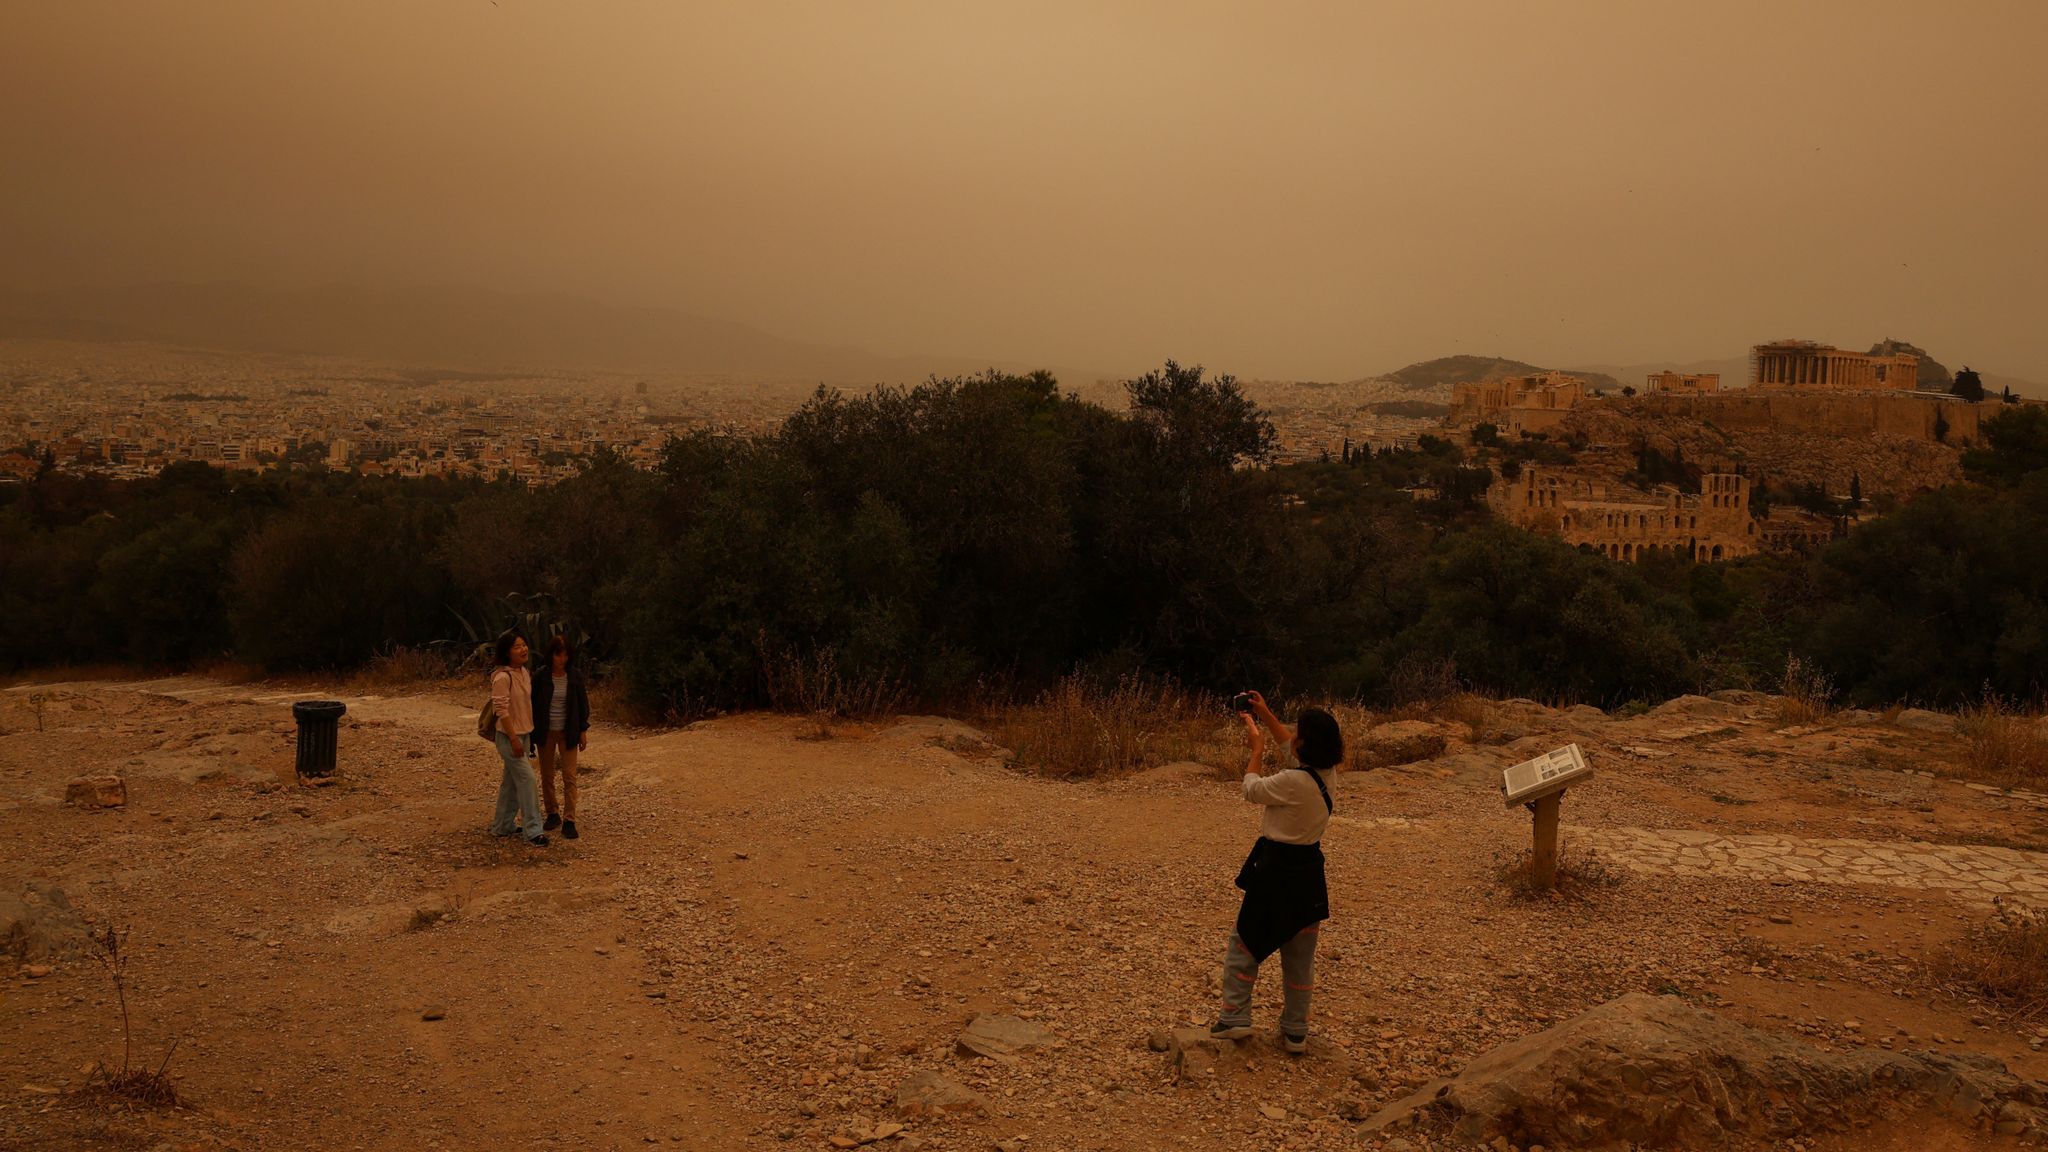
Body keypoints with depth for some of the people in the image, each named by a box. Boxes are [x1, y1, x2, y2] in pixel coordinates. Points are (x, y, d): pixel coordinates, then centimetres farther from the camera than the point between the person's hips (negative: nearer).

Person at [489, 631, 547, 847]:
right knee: (526, 779, -10)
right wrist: (514, 739, -22)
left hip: (523, 734, 9)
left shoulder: (524, 673, 7)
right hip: (509, 736, -9)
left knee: (512, 781, 15)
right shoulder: (503, 677, -20)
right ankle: (532, 831, -6)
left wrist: (529, 737, 18)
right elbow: (502, 710, -22)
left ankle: (503, 826, 26)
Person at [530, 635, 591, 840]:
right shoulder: (540, 676, -9)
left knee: (569, 776, -5)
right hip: (546, 732, 0)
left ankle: (569, 820, -3)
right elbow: (533, 704, -2)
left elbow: (583, 703, 2)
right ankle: (552, 814, 27)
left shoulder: (575, 675, -6)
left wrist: (583, 731, 0)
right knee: (547, 775, 11)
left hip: (568, 732, 0)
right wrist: (532, 733, -1)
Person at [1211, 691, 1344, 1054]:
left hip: (1277, 869, -7)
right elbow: (1291, 750, 17)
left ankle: (1235, 1017, 13)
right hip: (1309, 870, 7)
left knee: (1245, 941, 11)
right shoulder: (1324, 773, -3)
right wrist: (1265, 715, 19)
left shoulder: (1293, 782, -25)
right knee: (1300, 955, 14)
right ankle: (1296, 1031, 22)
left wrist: (1257, 747, 5)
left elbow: (1252, 789, -7)